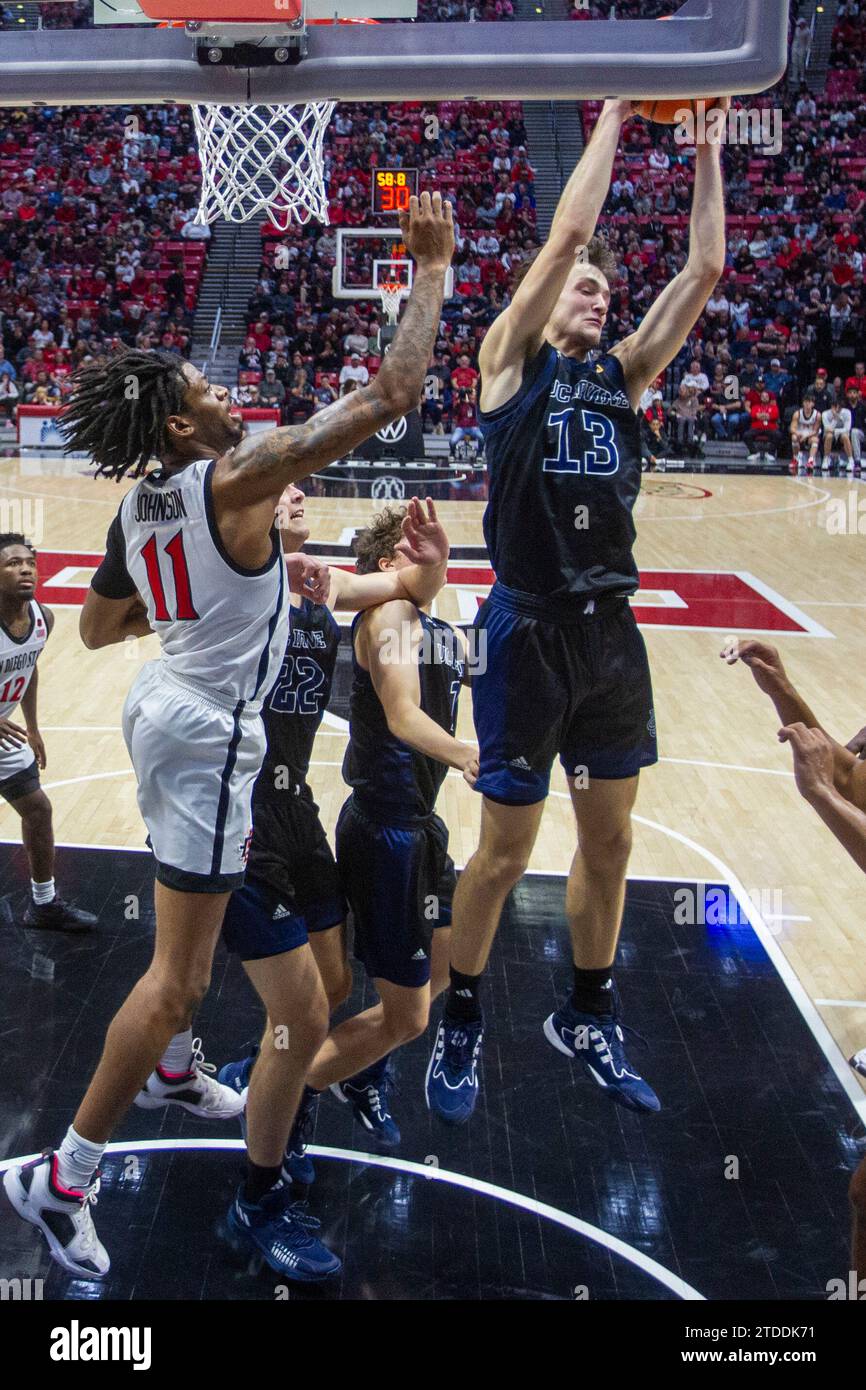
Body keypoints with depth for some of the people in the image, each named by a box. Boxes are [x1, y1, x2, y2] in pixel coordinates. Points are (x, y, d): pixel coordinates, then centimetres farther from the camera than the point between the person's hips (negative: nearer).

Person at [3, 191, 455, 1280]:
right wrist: (430, 269, -12)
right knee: (180, 972, -2)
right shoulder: (236, 479, -19)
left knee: (193, 917, 29)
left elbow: (98, 628, 16)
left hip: (164, 704, 10)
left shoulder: (137, 507, 5)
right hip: (207, 731, -9)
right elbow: (391, 393, -23)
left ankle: (171, 1067, 49)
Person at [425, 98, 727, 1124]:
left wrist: (705, 144, 5)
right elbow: (565, 234, -11)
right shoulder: (512, 362, 0)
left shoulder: (622, 375, 12)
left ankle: (588, 1019, 34)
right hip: (529, 632, -5)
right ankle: (459, 1026, 26)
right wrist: (612, 115, -2)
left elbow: (706, 269, 5)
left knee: (609, 843, 14)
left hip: (611, 631, 6)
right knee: (505, 849, 5)